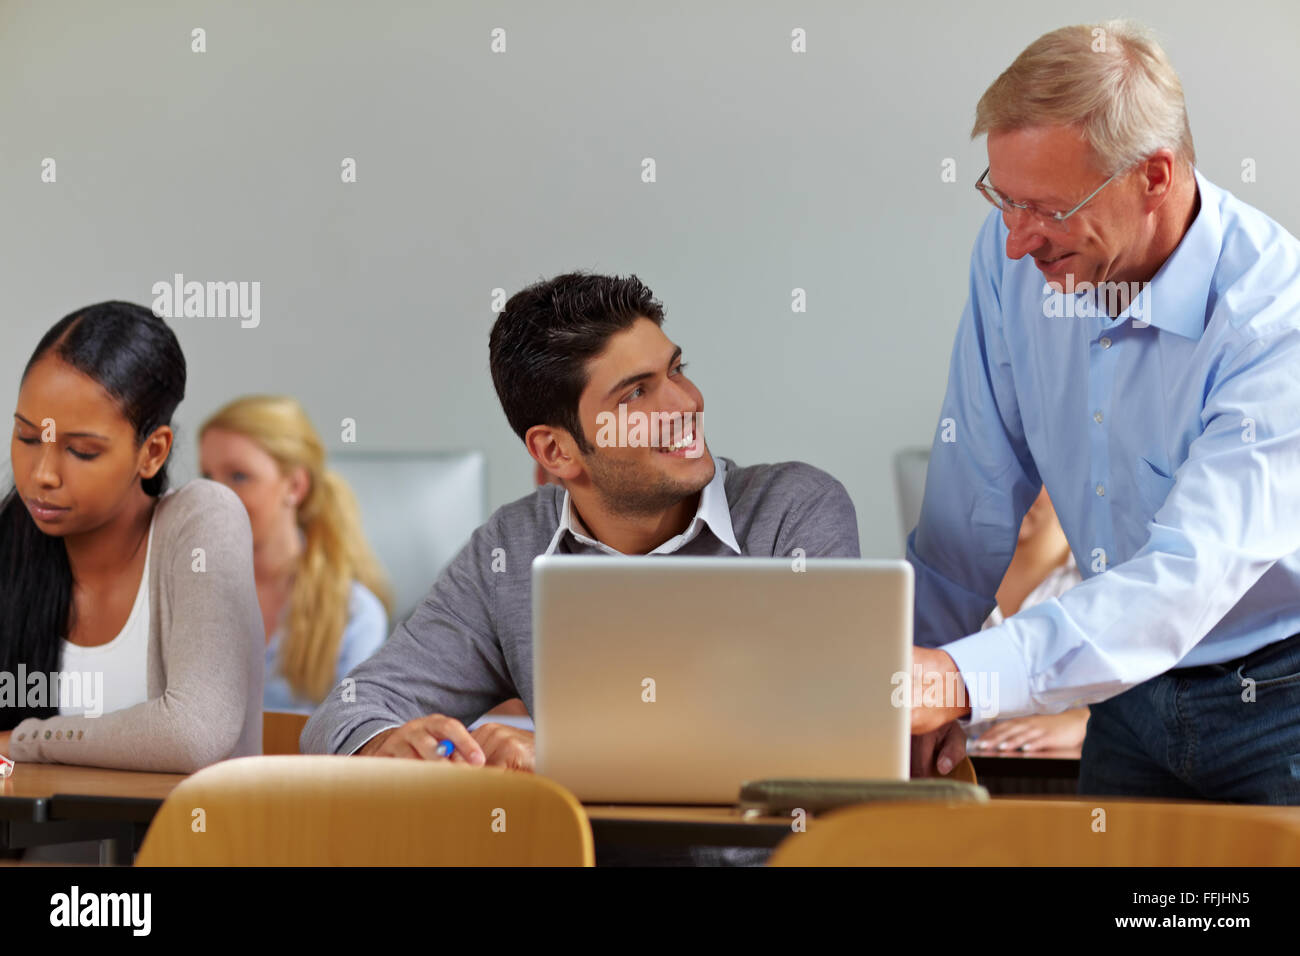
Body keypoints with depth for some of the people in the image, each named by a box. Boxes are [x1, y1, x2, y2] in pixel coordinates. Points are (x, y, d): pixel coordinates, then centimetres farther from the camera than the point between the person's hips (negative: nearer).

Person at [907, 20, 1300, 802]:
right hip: (1134, 689, 5)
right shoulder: (1013, 256, -6)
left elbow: (1192, 575, -35)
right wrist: (923, 671, -5)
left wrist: (964, 680, -45)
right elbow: (977, 502, 3)